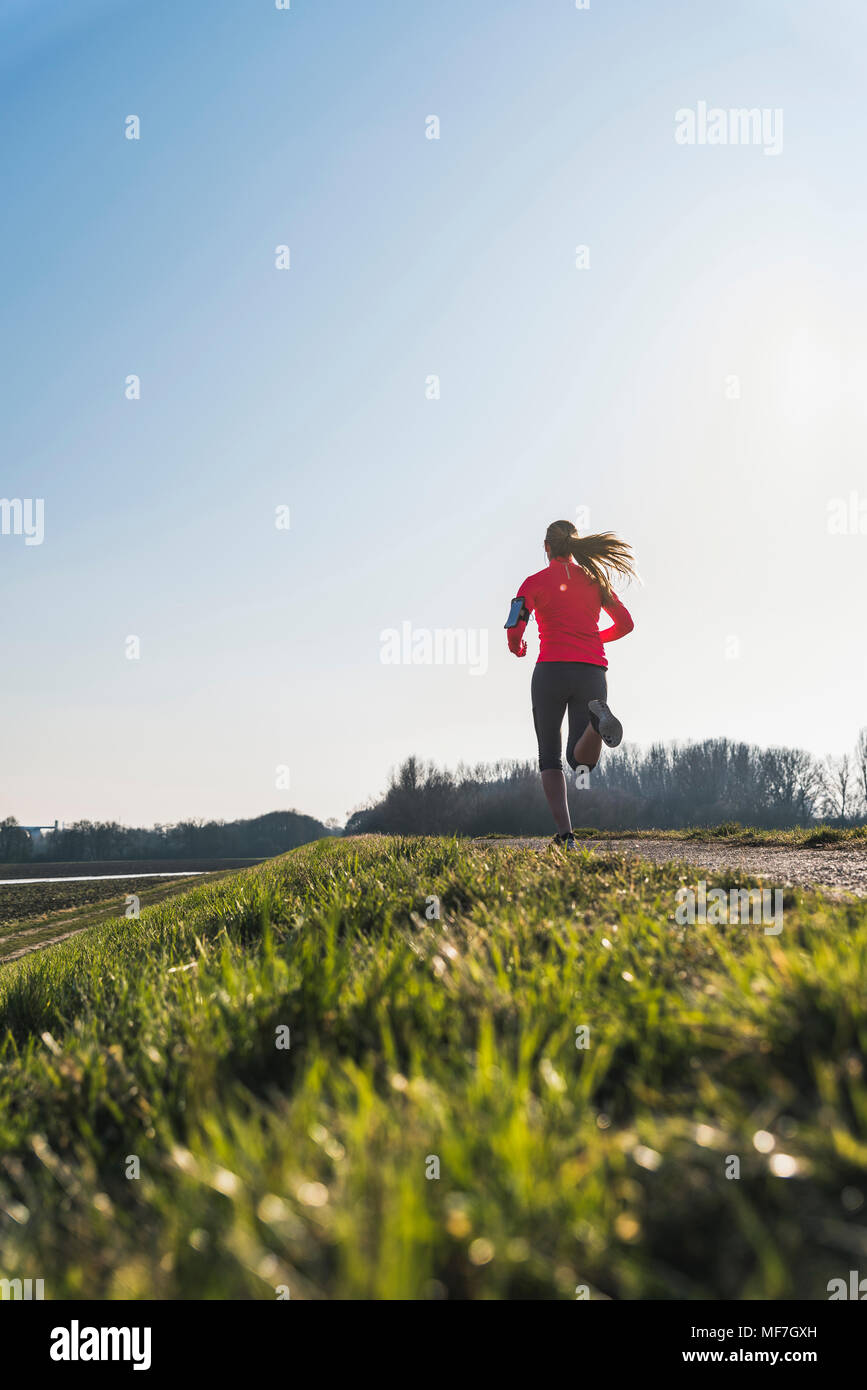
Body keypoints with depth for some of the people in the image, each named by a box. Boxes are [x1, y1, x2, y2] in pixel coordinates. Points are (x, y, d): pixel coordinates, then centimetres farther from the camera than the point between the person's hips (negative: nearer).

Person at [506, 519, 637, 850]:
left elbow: (515, 627, -9)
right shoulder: (595, 578, 13)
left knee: (549, 758, 10)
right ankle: (597, 719, -30)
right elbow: (625, 624, 15)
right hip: (592, 671, 2)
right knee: (581, 759, 5)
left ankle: (565, 835, -7)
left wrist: (517, 648, 14)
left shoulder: (535, 582, 3)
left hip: (551, 671, -2)